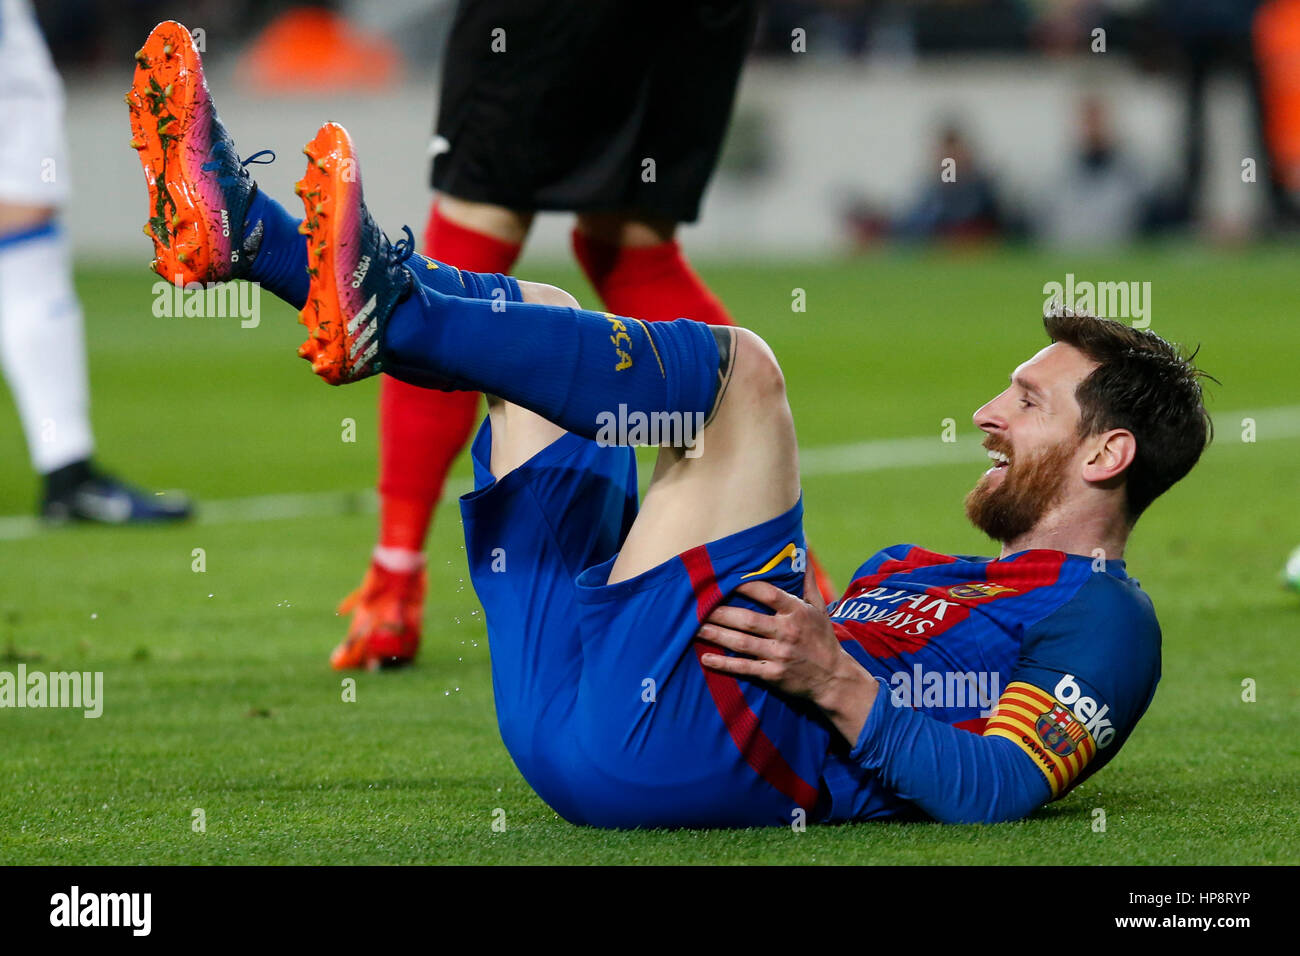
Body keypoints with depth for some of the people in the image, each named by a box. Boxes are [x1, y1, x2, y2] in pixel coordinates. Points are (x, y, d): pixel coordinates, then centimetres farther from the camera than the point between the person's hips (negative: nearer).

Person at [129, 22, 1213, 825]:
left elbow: (993, 792, -11)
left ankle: (382, 313, -31)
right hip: (563, 696, 9)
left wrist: (838, 684, -20)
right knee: (542, 316, 17)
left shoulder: (1103, 619, 7)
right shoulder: (921, 573, 36)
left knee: (736, 367, -17)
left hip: (677, 746, -9)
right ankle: (239, 229, -4)